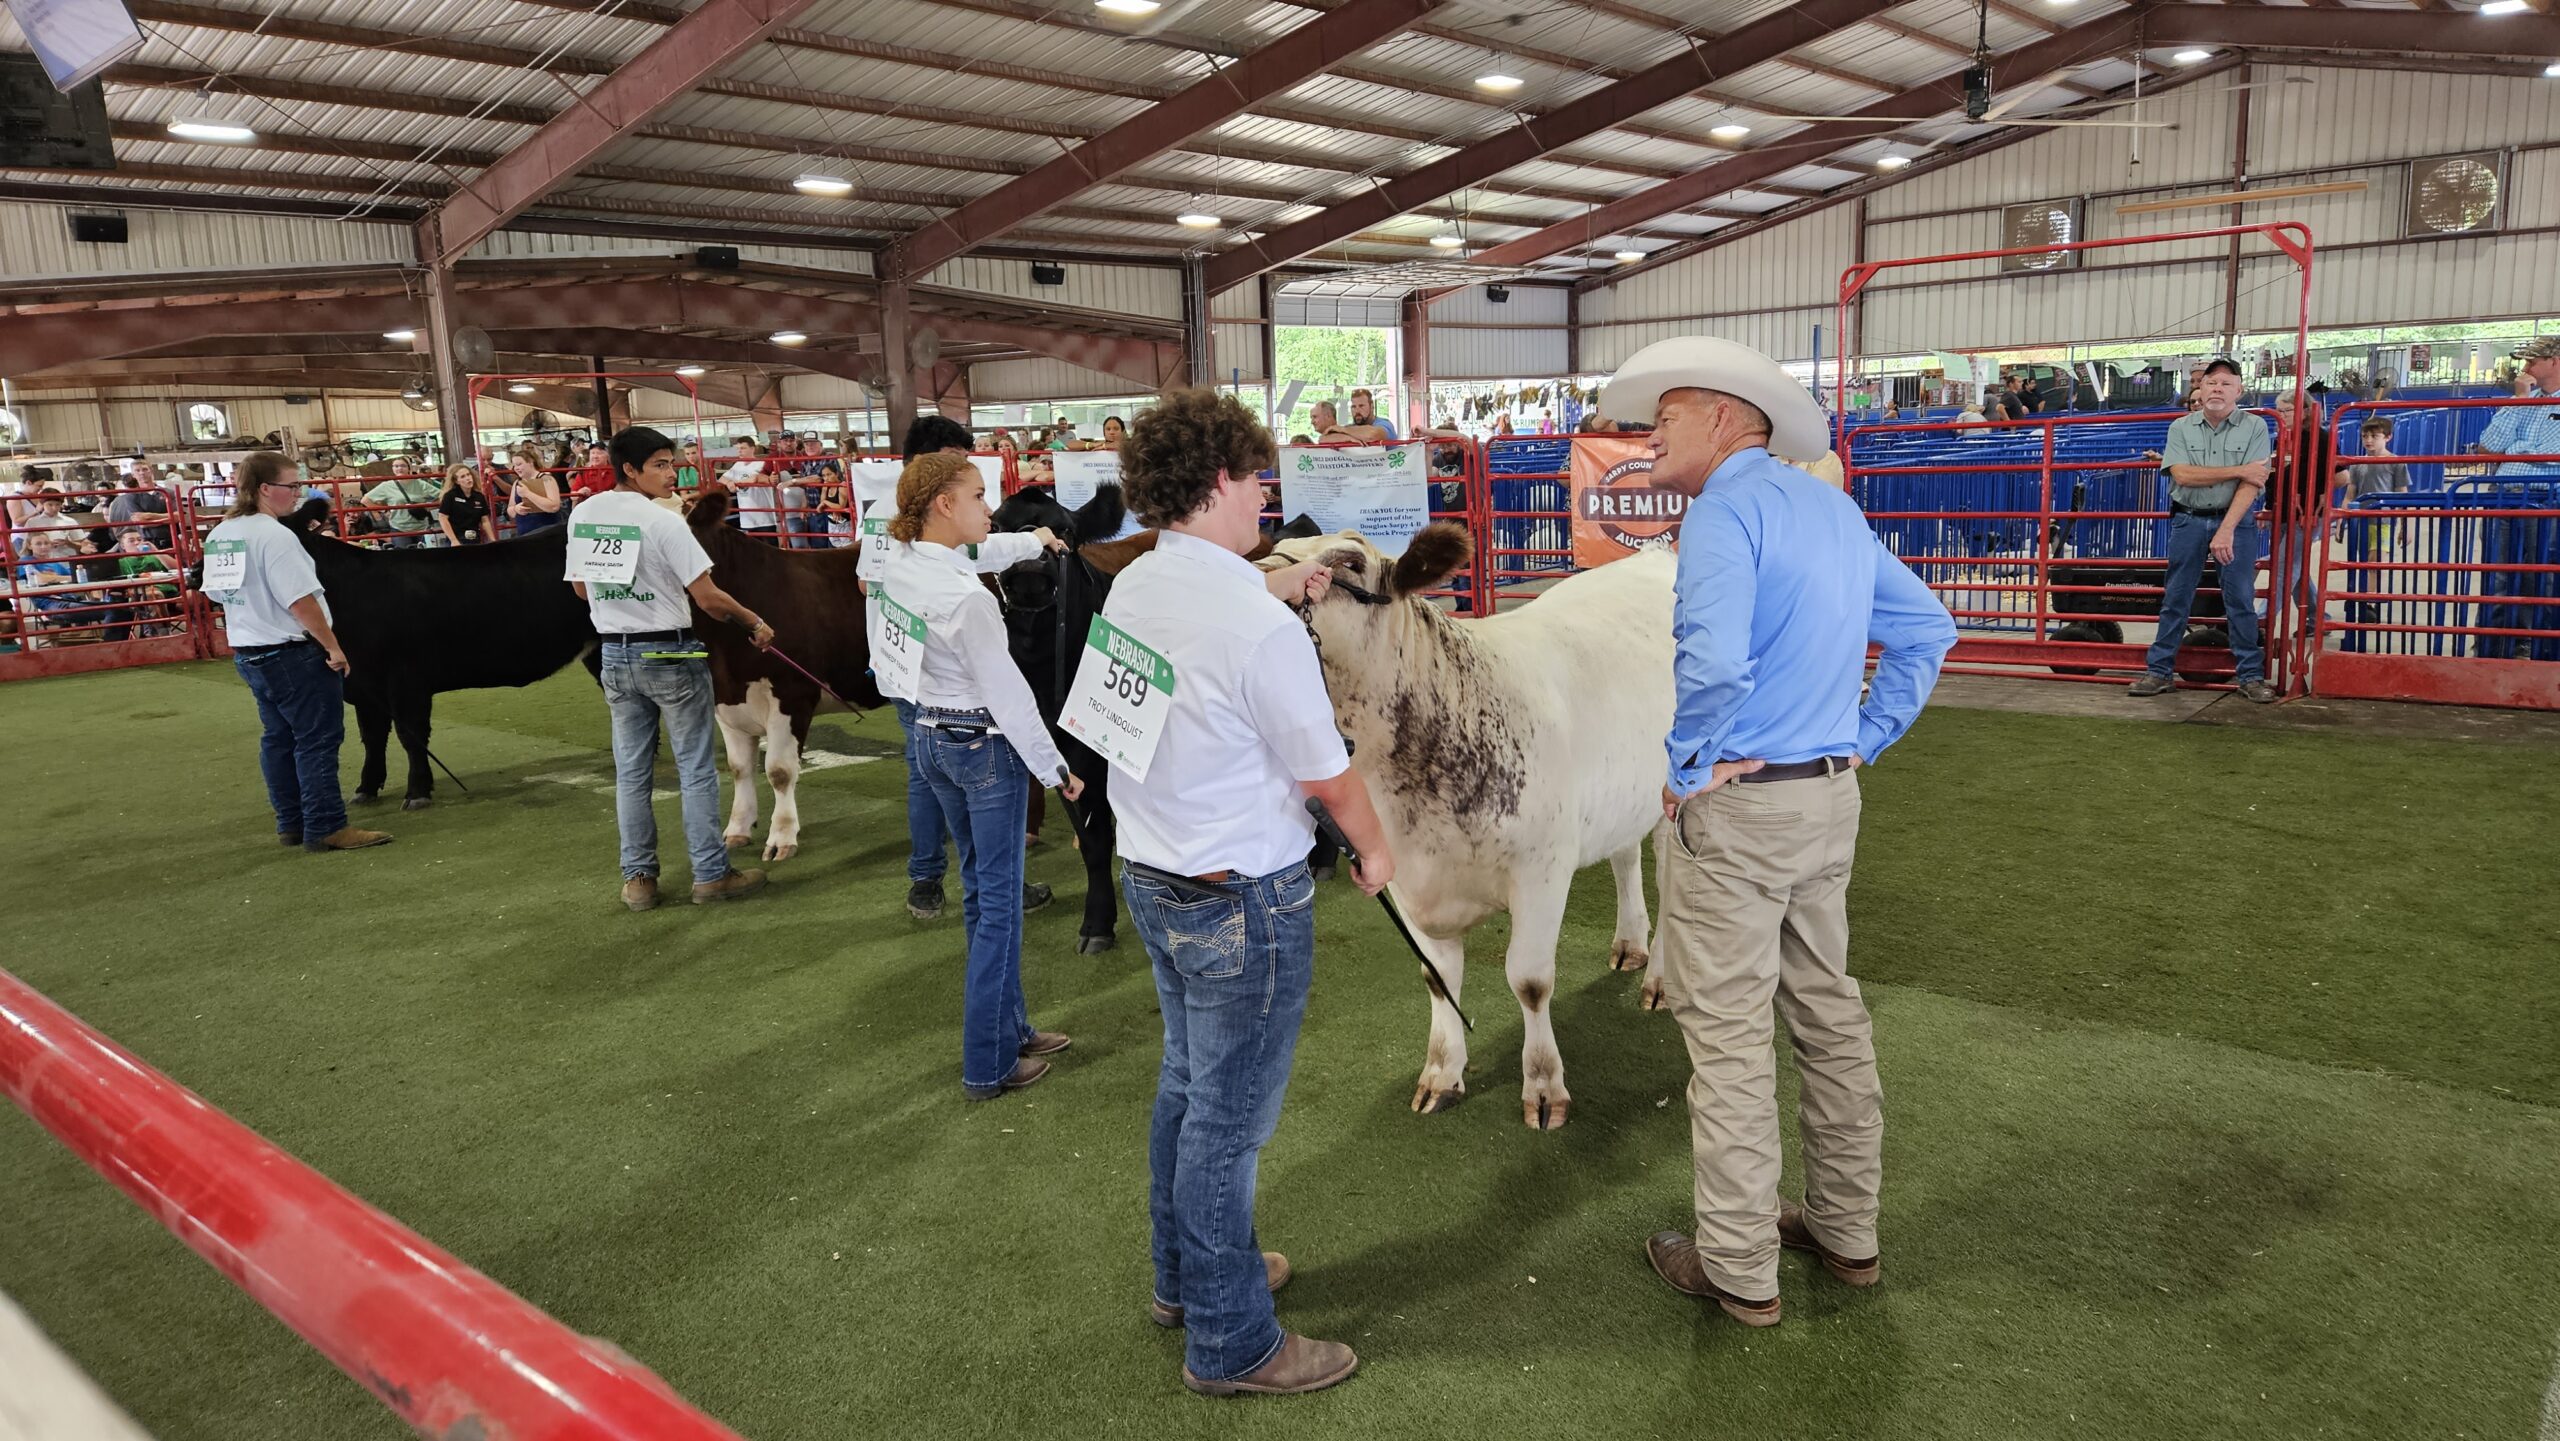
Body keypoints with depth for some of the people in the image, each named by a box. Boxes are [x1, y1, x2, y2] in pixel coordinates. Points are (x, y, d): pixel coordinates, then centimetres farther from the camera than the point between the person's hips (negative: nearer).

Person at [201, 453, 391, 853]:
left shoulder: (219, 535, 9)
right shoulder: (274, 536, -19)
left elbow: (222, 594, 17)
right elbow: (301, 602, -22)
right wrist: (333, 647, -16)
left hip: (247, 652, 9)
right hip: (293, 654, -9)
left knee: (279, 738, 16)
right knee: (317, 740, -3)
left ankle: (291, 823, 22)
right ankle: (325, 828, -1)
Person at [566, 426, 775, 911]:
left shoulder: (582, 515, 1)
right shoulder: (664, 522, -18)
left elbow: (580, 588, 12)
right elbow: (709, 598, -19)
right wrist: (754, 622, -3)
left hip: (615, 655, 6)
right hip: (670, 654, -6)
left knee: (631, 770, 13)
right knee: (697, 769, 4)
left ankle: (637, 878, 17)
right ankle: (711, 875, 10)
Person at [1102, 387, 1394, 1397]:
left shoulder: (1131, 590, 0)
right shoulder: (1260, 628, -25)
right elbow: (1329, 775, -14)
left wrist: (1272, 586, 27)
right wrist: (1375, 852, 4)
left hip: (1152, 879, 9)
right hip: (1244, 903, -9)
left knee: (1186, 1085, 24)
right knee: (1227, 1121, 5)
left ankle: (1185, 1276, 43)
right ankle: (1229, 1343, 22)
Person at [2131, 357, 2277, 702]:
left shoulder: (2254, 427, -2)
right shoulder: (2181, 428, 4)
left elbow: (2251, 485, -11)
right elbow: (2183, 475, -9)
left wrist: (2226, 530, -19)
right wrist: (2237, 471, -13)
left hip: (2236, 521, -1)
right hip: (2189, 521, 1)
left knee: (2241, 600, 1)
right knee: (2175, 599, 4)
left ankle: (2251, 676, 8)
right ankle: (2159, 672, 9)